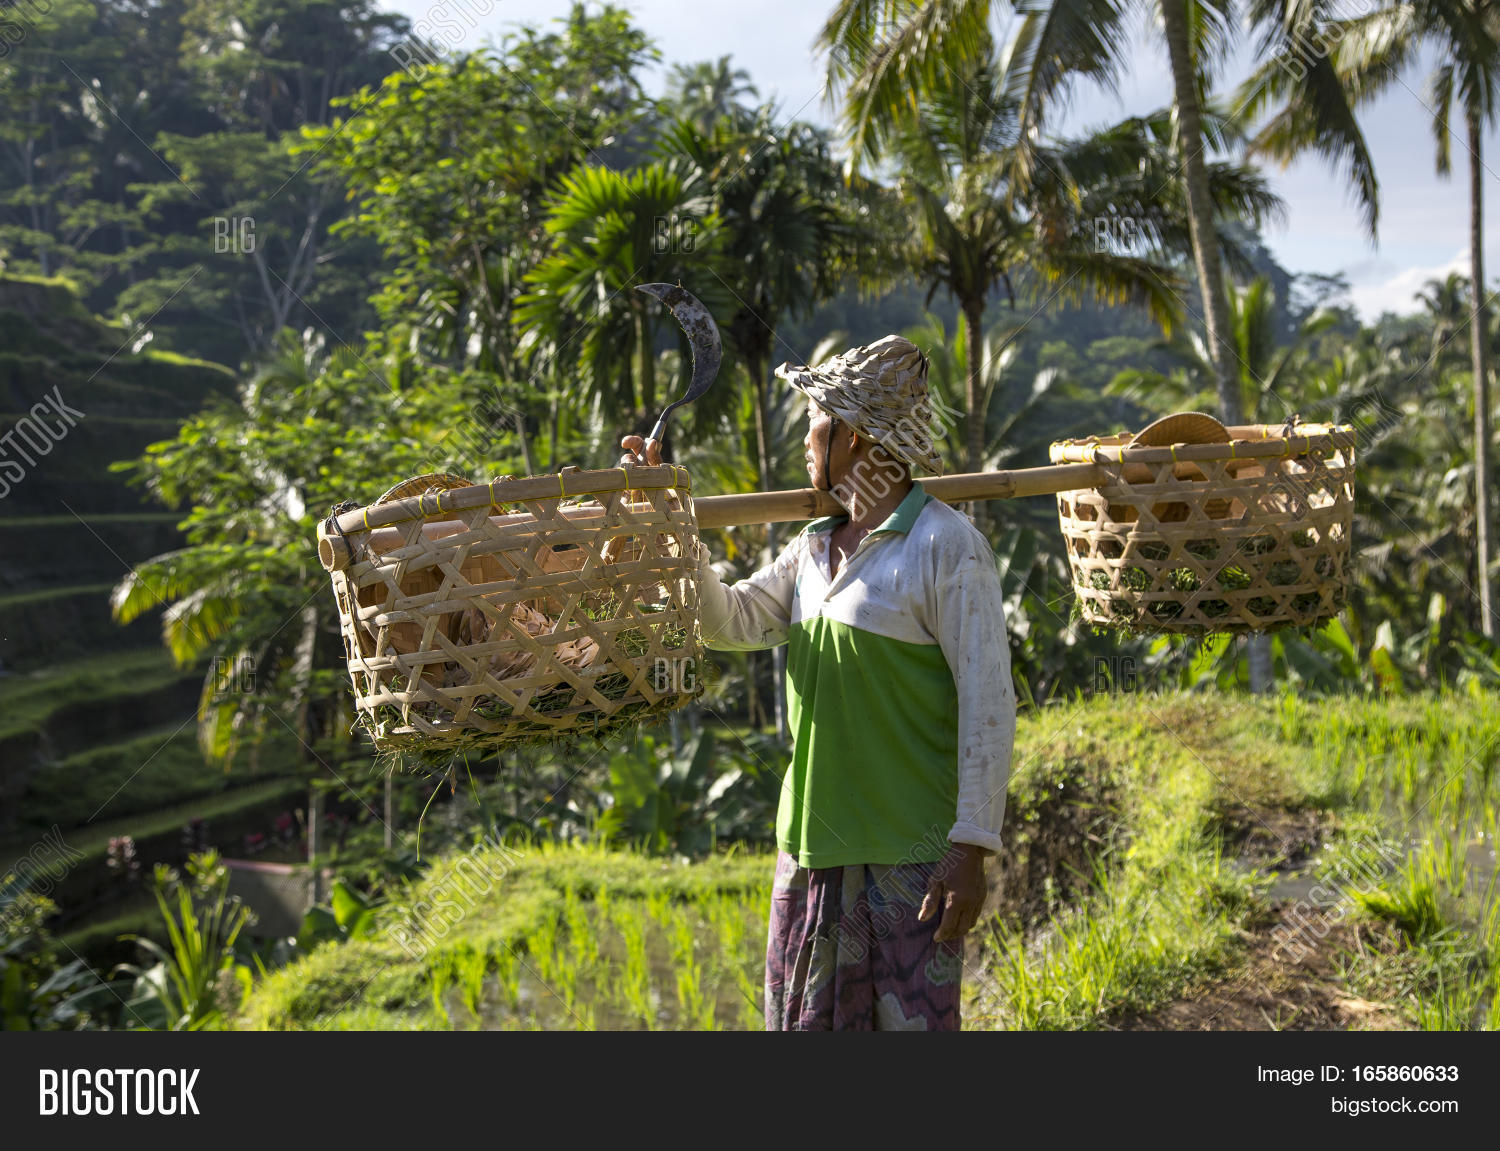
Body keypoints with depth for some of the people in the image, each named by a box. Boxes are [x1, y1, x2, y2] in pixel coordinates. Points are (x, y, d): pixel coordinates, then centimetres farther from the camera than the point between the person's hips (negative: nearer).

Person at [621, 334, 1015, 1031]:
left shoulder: (946, 544, -11)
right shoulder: (815, 547, 13)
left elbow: (988, 703, -14)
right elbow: (730, 624, 16)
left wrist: (972, 847, -18)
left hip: (912, 853, -7)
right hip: (814, 842, 7)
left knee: (911, 1020, -1)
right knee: (806, 1020, 13)